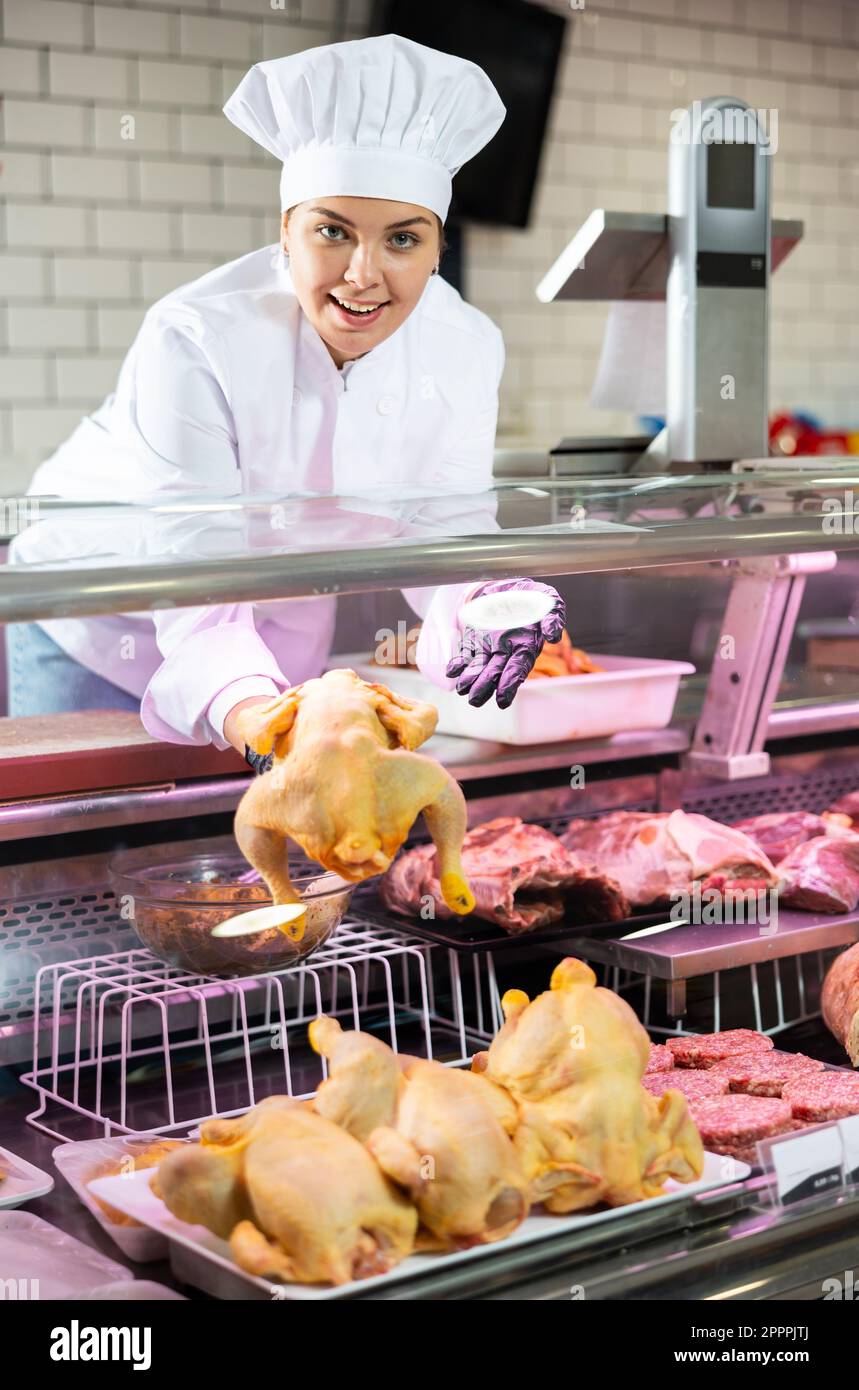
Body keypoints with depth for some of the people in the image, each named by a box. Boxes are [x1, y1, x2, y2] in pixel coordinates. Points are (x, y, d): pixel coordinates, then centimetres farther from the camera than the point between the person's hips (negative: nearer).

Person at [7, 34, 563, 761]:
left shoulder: (466, 350, -16)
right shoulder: (194, 339, -31)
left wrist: (482, 610, -40)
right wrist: (247, 715, -55)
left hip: (283, 644, 4)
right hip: (101, 642, -4)